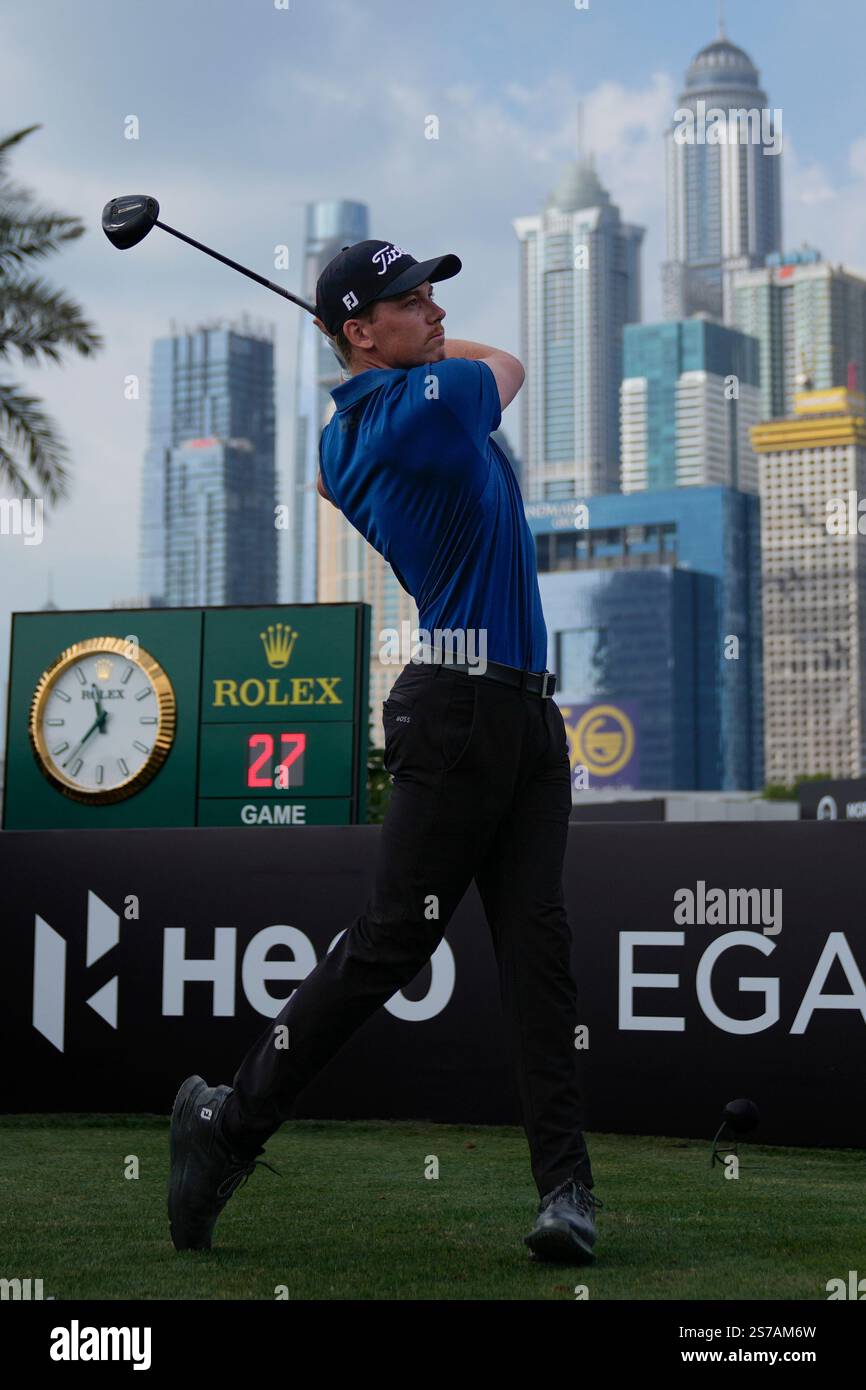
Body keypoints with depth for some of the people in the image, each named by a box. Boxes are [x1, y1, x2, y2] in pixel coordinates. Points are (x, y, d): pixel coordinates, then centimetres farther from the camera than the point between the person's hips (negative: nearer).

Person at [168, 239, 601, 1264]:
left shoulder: (341, 441, 12)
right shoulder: (435, 400, -12)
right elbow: (508, 365, 9)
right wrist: (433, 352, 26)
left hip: (526, 716, 9)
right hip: (461, 707, -9)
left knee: (536, 942, 0)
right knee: (390, 940, -3)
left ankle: (566, 1183, -2)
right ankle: (232, 1120, 10)